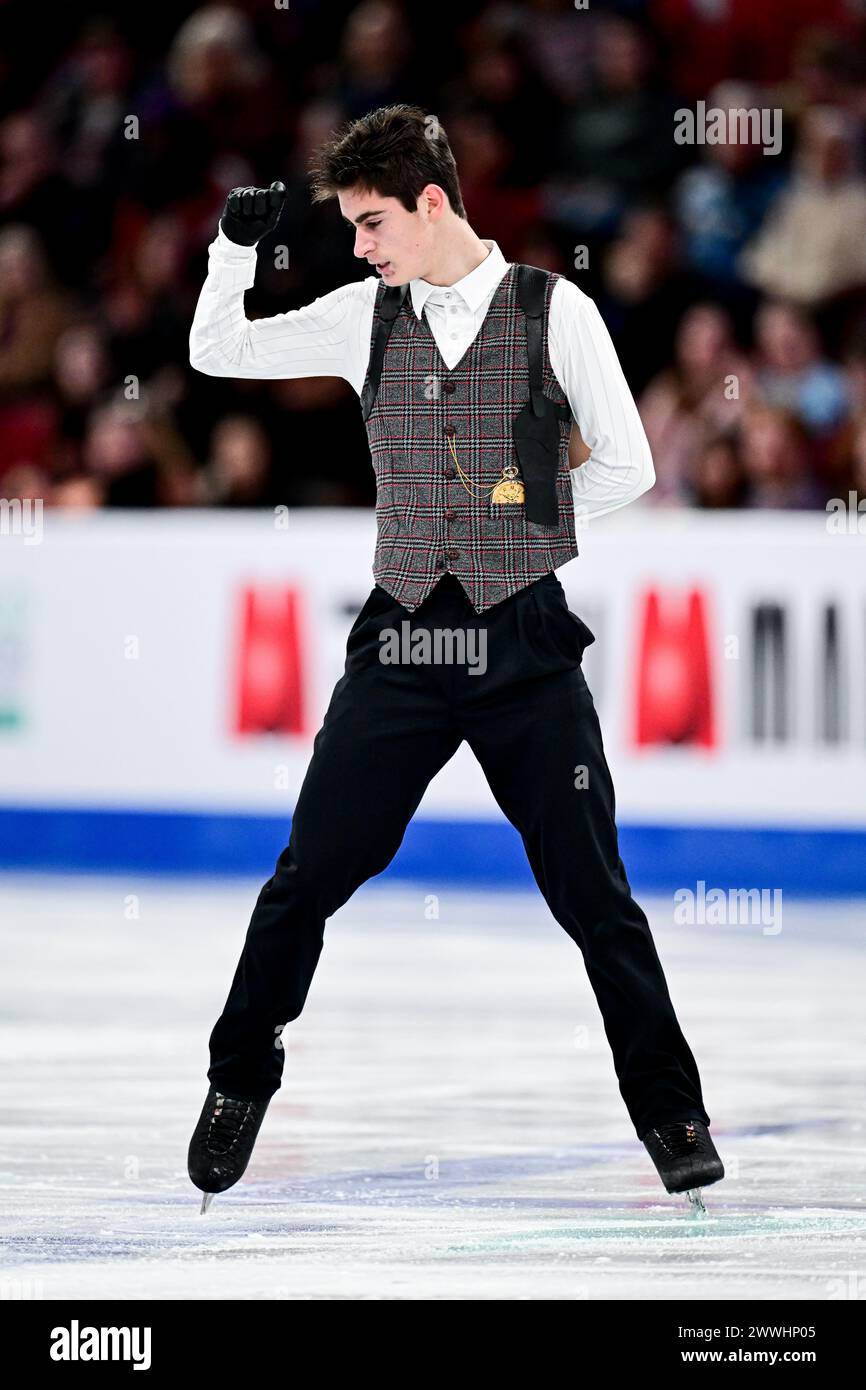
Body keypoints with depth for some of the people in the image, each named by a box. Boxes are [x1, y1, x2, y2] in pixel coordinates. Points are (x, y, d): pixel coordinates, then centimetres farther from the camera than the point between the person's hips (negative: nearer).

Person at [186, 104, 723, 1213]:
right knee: (309, 876, 0)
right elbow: (219, 352, 14)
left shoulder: (554, 311, -3)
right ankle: (239, 1082, 18)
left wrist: (522, 521, 5)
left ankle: (669, 1110, 11)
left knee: (591, 892, -1)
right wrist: (236, 244, -1)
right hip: (404, 638, 2)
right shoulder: (367, 316, 6)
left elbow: (626, 466, 2)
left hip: (525, 643, -2)